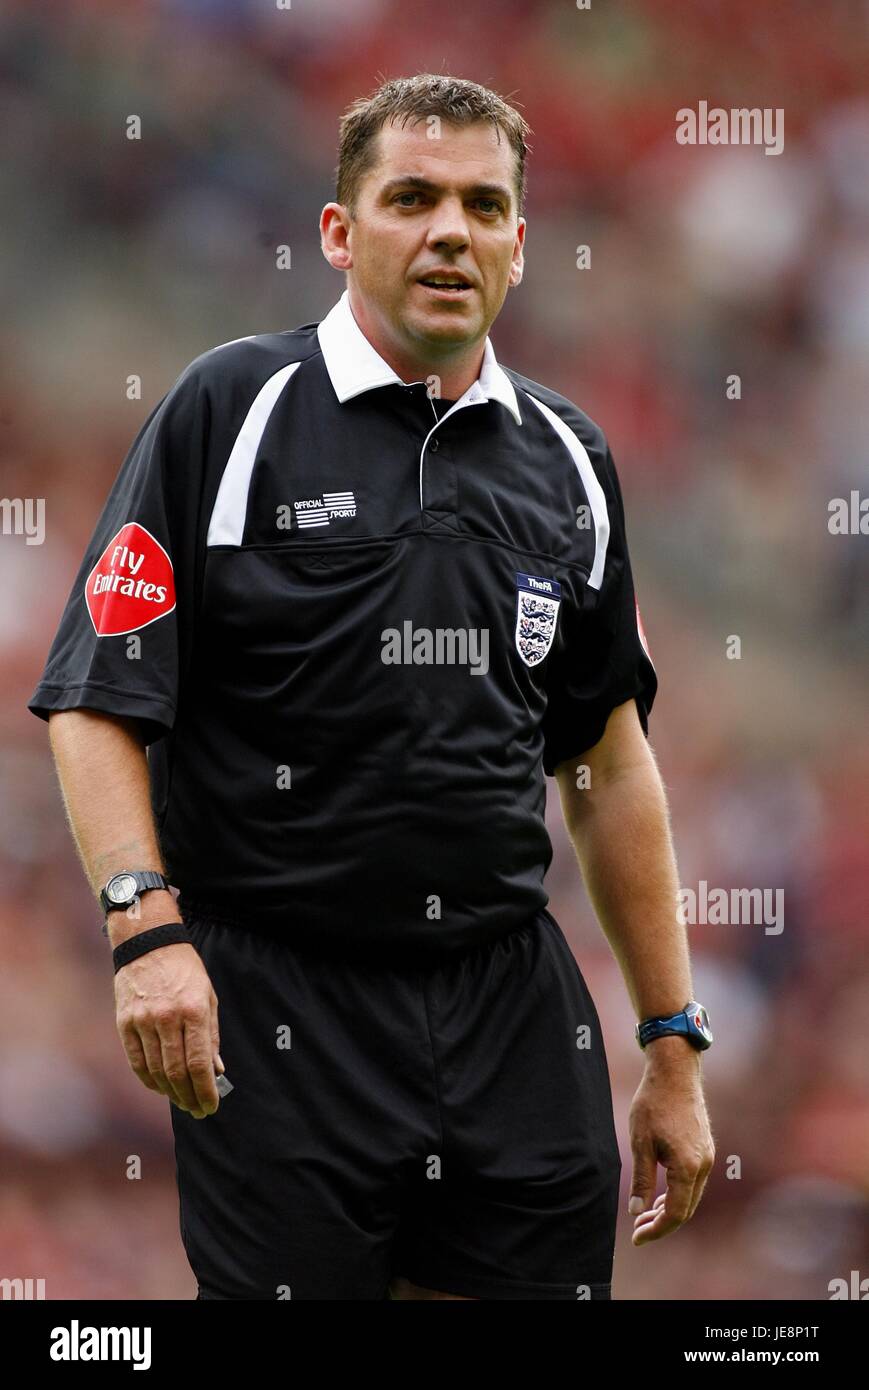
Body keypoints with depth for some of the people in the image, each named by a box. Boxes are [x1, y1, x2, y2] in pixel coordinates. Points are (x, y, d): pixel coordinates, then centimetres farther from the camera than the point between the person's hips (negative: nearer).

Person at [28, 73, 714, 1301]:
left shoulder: (569, 460, 11)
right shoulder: (230, 413, -3)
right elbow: (97, 703, -6)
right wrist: (148, 928, -21)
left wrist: (675, 1047, 14)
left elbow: (612, 762, 17)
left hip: (516, 1007, 4)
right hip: (279, 1005, -4)